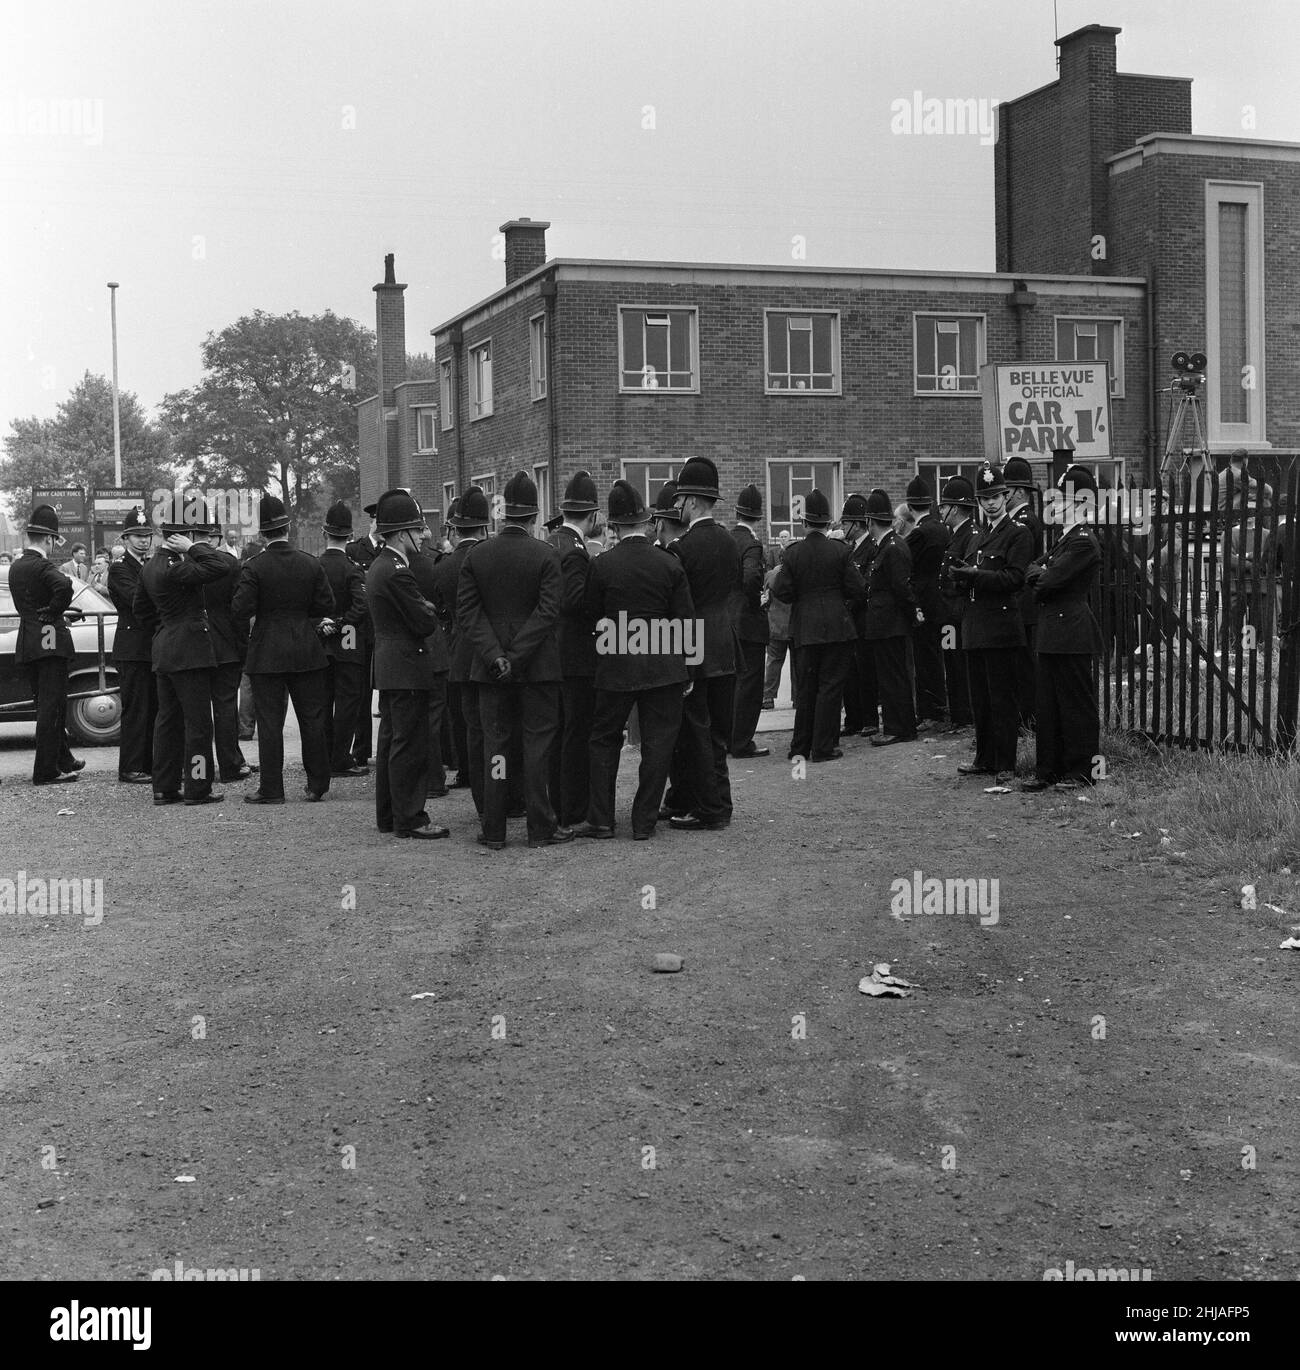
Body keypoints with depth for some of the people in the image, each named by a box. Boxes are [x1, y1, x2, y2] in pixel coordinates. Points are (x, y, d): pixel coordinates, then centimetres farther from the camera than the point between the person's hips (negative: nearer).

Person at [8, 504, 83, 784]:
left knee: (47, 705, 18)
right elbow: (64, 586, -34)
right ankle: (46, 771, -3)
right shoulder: (43, 567, -15)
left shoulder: (15, 567, 11)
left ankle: (64, 759, 30)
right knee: (52, 707, -4)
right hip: (50, 642, -8)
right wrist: (53, 613, -18)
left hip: (27, 645, 8)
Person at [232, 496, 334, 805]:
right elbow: (326, 606, 1)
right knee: (312, 719, 9)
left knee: (269, 721, 3)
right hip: (306, 651, 2)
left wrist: (249, 627, 9)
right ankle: (317, 785, 14)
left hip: (266, 653, -2)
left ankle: (271, 788, 5)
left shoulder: (254, 568, -10)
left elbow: (241, 610, -12)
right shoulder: (311, 564, -2)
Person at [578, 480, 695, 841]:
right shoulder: (670, 565, -5)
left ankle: (600, 820, 14)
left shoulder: (603, 565, -8)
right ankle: (644, 821, 9)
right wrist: (686, 668, 7)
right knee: (657, 743, 7)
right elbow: (685, 620, -3)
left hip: (616, 666, 0)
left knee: (604, 740, 13)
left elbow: (590, 612, 2)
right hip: (663, 667, 0)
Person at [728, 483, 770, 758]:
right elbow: (751, 577, -32)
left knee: (733, 681, 16)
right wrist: (758, 600, -15)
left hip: (727, 619, 8)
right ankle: (742, 744, 0)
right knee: (749, 683, -2)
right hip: (748, 621, -8)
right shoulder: (751, 544, -16)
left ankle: (729, 738, 22)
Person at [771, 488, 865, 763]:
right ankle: (823, 748, 1)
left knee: (804, 688, 11)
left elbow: (781, 591, -5)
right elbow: (857, 590, -6)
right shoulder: (841, 550, -6)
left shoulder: (793, 554, -3)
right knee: (830, 686, 2)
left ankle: (800, 747, 17)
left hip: (804, 629, 2)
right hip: (837, 626, -2)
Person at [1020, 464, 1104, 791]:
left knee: (1076, 703, -1)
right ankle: (1048, 770, 17)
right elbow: (1033, 570, 14)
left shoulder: (1083, 542, -14)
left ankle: (1082, 771, 7)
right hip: (1052, 634, 10)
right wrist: (1042, 574, -7)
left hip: (1072, 635, -10)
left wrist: (1038, 575, 1)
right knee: (1048, 705, 11)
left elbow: (1050, 580, -20)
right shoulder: (1066, 538, 17)